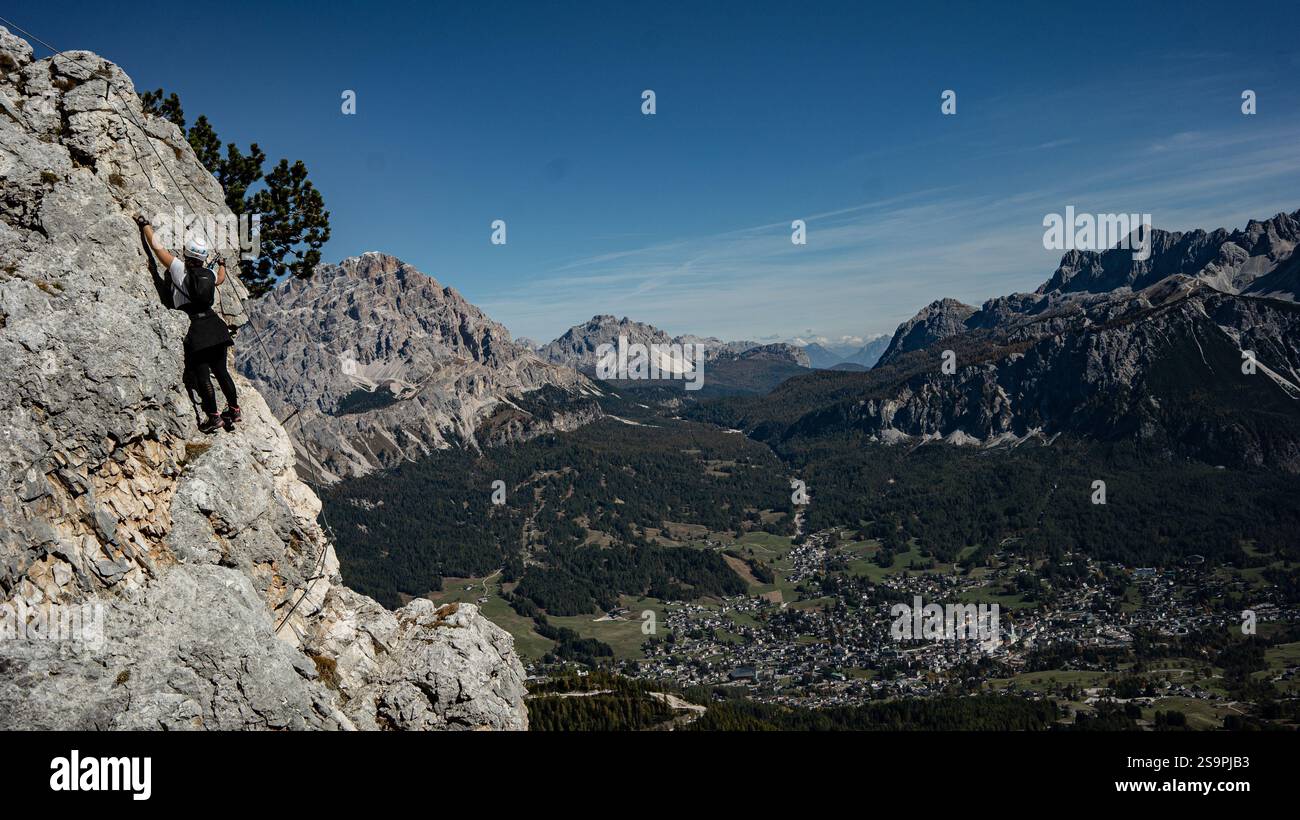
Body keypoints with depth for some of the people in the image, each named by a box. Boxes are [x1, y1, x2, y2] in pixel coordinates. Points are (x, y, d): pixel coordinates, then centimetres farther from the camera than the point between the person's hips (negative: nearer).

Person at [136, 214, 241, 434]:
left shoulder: (179, 268, -1)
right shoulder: (210, 274, 13)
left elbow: (156, 246, 5)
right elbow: (220, 279, 39)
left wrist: (144, 224, 19)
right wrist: (221, 264, 60)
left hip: (195, 327, -5)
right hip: (214, 324, 5)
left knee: (201, 374, -2)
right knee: (220, 370, 15)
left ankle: (214, 416, -3)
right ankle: (234, 409, 21)